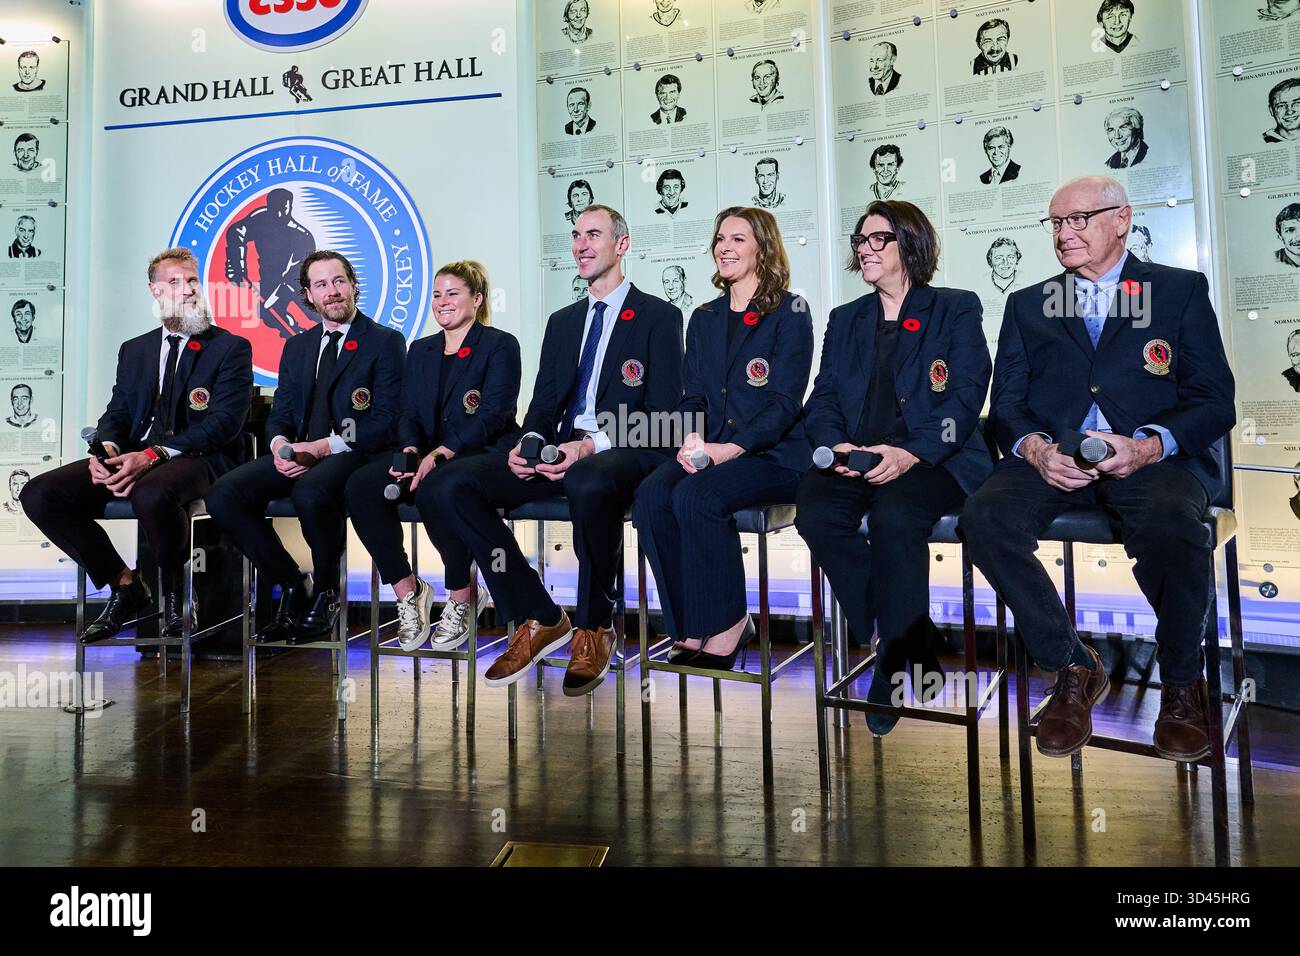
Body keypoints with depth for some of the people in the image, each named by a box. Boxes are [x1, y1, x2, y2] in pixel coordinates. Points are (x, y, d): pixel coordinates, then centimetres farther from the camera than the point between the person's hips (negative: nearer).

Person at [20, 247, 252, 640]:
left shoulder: (231, 348, 4)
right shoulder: (134, 350, 22)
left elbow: (225, 422, -8)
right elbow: (117, 413, 16)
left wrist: (154, 455, -20)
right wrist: (106, 449, -10)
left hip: (198, 459, -6)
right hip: (132, 457, 6)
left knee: (152, 494, -40)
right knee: (39, 493, -14)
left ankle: (174, 591, -9)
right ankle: (125, 586, 0)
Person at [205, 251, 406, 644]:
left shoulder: (385, 342, 2)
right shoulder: (296, 347, 22)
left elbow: (387, 421, -7)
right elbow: (279, 414, 19)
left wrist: (323, 446, -17)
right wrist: (280, 444, -7)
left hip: (353, 454, -6)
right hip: (299, 454, 6)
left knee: (310, 493, -38)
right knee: (223, 494, -17)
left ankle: (325, 594, -11)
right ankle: (292, 585, -3)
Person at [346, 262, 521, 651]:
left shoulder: (500, 345, 2)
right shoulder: (420, 350, 22)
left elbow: (492, 416, -10)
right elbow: (408, 413, 14)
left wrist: (440, 453, -20)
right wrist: (410, 448, -9)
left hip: (482, 455, -5)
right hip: (424, 456, 6)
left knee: (433, 488, -38)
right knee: (360, 485, -23)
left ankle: (460, 599, -17)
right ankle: (407, 591, -12)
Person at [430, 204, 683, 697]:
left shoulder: (658, 317, 3)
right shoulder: (562, 321, 23)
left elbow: (664, 416, -6)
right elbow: (543, 406, 19)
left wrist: (591, 447, -21)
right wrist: (525, 446, -6)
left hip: (625, 453, -6)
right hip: (561, 453, 6)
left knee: (588, 485, -42)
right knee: (453, 486, -15)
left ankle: (594, 628, -16)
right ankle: (539, 619, -7)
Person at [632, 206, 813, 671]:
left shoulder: (790, 312, 1)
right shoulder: (704, 319, 20)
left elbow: (785, 402, -8)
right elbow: (692, 396, 14)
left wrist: (729, 449, -20)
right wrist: (691, 439, -9)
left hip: (773, 454, -5)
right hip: (708, 451, 5)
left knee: (695, 495, -33)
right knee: (651, 495, -25)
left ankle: (725, 628, -17)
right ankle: (690, 633, -18)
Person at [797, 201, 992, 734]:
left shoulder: (957, 310, 10)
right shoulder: (846, 320, 23)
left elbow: (966, 397, -3)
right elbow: (822, 400, 13)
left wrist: (910, 453, -20)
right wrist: (835, 445, -11)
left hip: (935, 457, -4)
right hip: (854, 461, 4)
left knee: (893, 513, -36)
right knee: (815, 511, -29)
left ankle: (895, 664, -17)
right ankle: (915, 648, -15)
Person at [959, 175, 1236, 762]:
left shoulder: (1181, 290, 16)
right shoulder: (1028, 305, 23)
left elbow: (1214, 400, 5)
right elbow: (1006, 403, 12)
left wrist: (1151, 446, -16)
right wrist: (1035, 448, -11)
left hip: (1154, 456, -2)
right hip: (1053, 459, 2)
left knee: (1170, 524, -36)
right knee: (985, 516, -29)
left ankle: (1181, 684, -6)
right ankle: (1073, 670, -10)